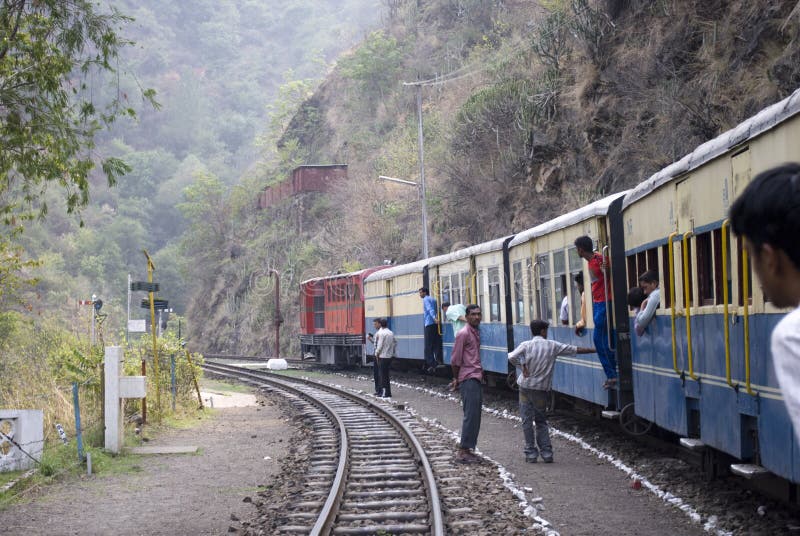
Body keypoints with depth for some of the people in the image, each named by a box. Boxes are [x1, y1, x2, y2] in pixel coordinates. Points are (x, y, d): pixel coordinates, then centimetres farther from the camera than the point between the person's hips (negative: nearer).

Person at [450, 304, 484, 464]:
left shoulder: (476, 332, 17)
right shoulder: (463, 334, -11)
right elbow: (455, 360, -11)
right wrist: (456, 378, -1)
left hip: (476, 379, 9)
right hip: (468, 379, -9)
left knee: (475, 416, 10)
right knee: (471, 415, -11)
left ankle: (467, 450, 15)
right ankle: (462, 452, -11)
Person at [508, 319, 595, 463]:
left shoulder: (526, 345, -4)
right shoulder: (553, 346, 0)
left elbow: (511, 357, -17)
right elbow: (576, 350, 6)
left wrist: (522, 365, -2)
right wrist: (595, 350, 15)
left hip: (526, 386, -1)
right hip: (542, 388, 1)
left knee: (527, 420, 4)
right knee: (541, 421, 14)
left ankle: (531, 453, 2)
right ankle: (546, 452, 7)